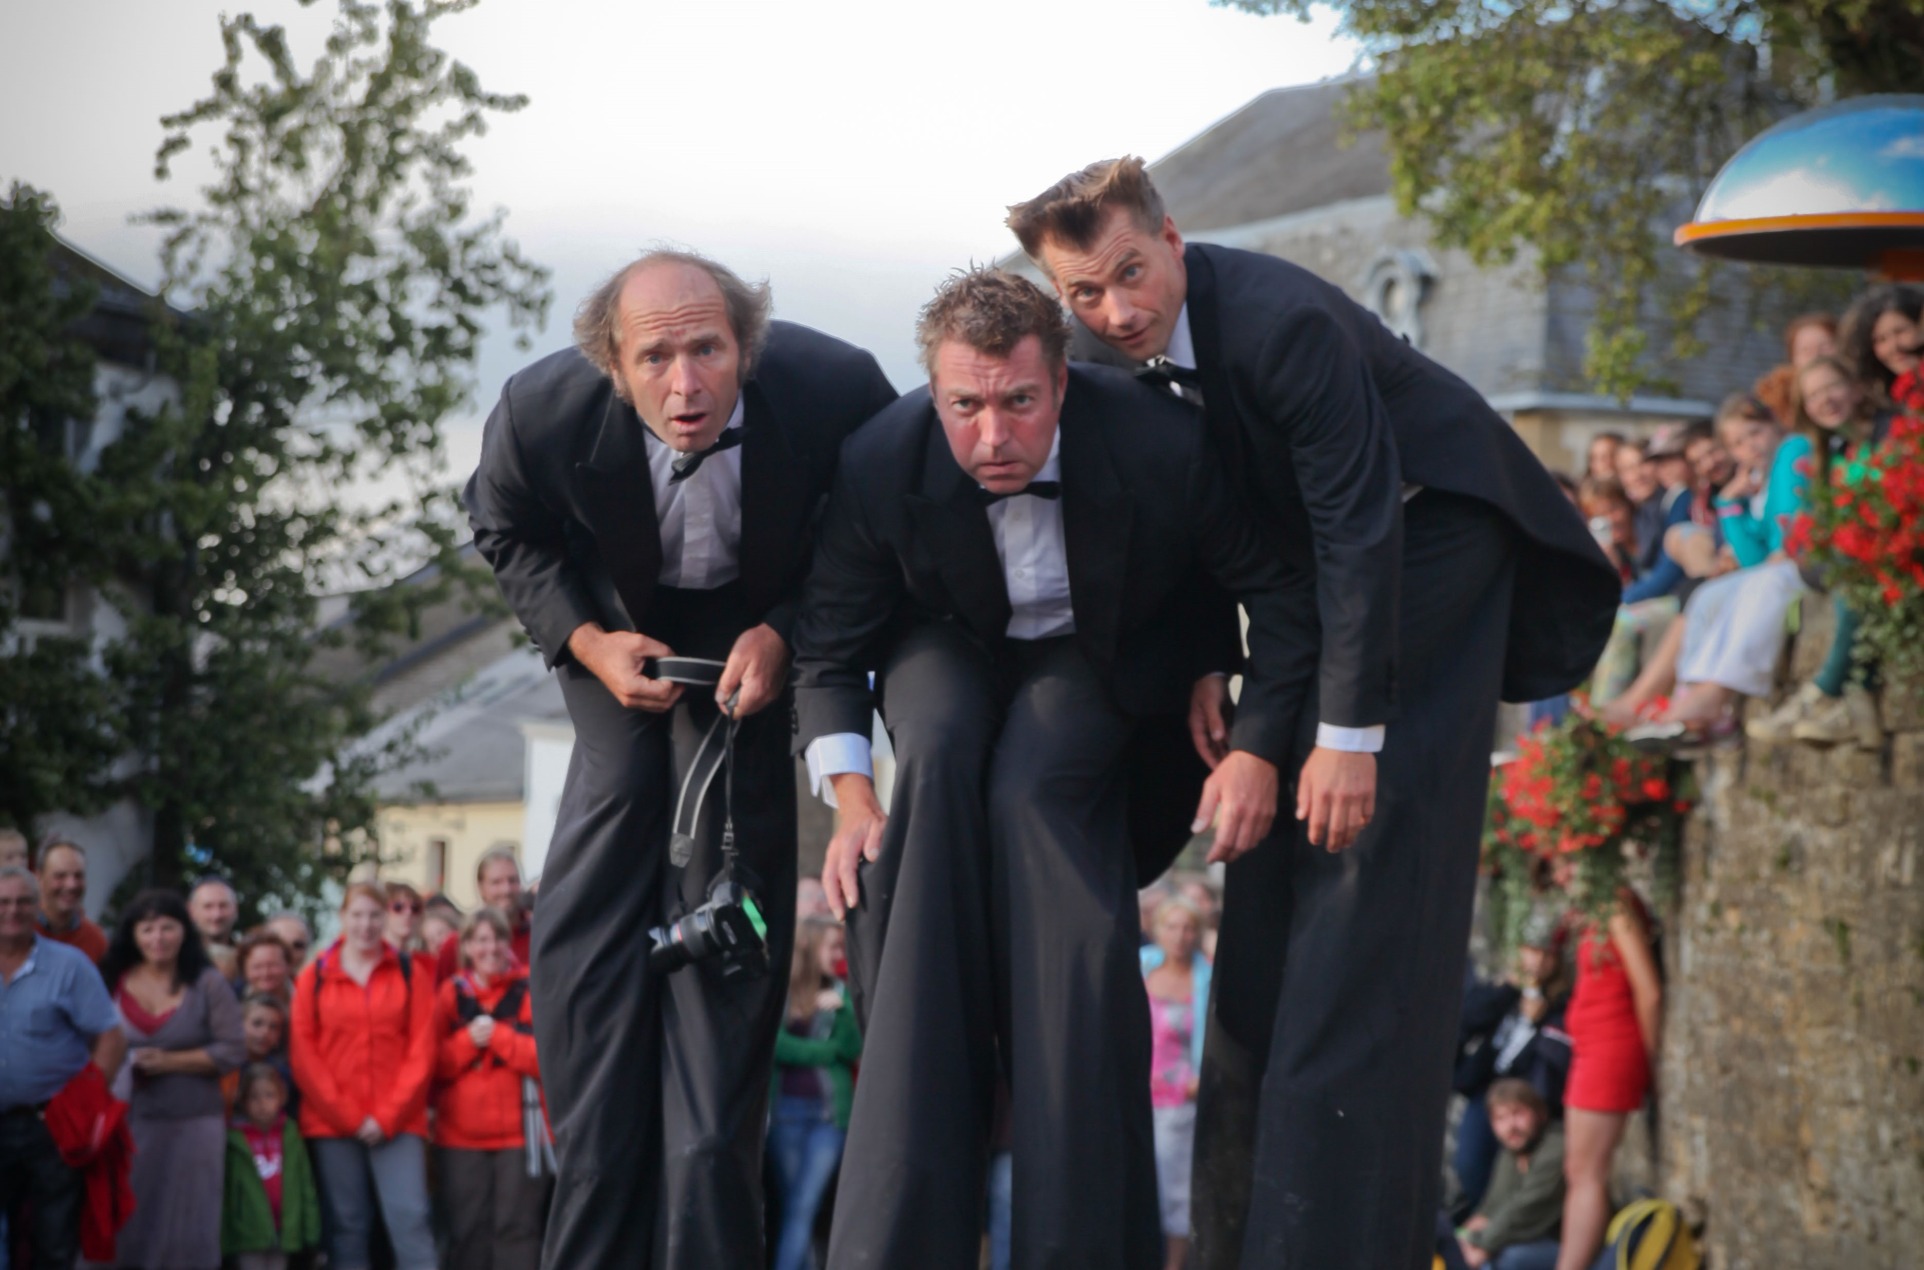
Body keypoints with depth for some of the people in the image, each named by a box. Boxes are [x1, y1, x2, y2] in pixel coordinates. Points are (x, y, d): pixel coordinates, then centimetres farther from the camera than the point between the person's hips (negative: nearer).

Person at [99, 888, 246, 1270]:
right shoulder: (113, 981, 6)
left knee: (187, 1225, 1)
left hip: (192, 1122, -1)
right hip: (127, 1120, 1)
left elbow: (233, 1051, -4)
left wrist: (170, 1062, -12)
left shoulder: (207, 984, 0)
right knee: (128, 1222, -1)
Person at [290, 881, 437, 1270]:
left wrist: (387, 1117, -7)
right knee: (346, 1227, 1)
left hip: (397, 1123, -1)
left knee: (409, 1220, -11)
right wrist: (348, 1117, -5)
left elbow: (422, 1050, 2)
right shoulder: (315, 976, 7)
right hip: (331, 1122, 1)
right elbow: (303, 1053, 2)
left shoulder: (409, 974, 7)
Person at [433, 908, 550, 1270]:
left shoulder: (531, 989, 0)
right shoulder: (451, 994, 9)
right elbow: (435, 1063, 5)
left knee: (517, 1227, -5)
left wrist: (498, 1036, -13)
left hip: (522, 1132, -3)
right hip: (461, 1135, 3)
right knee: (468, 1232, 3)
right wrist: (468, 1041, -12)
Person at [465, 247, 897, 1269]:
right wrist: (587, 641, -16)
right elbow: (506, 533, -2)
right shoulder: (541, 413, -26)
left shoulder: (837, 389, -29)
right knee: (586, 921, -6)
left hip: (762, 632, -1)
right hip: (620, 623, 2)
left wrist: (785, 634, -22)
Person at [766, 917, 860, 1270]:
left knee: (805, 1207, -6)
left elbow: (852, 1048, 1)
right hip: (786, 1110, -2)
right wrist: (825, 1051, -5)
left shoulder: (839, 993, 11)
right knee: (793, 1206, 3)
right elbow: (777, 1045, -9)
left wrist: (839, 1009, -13)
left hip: (830, 1112, 2)